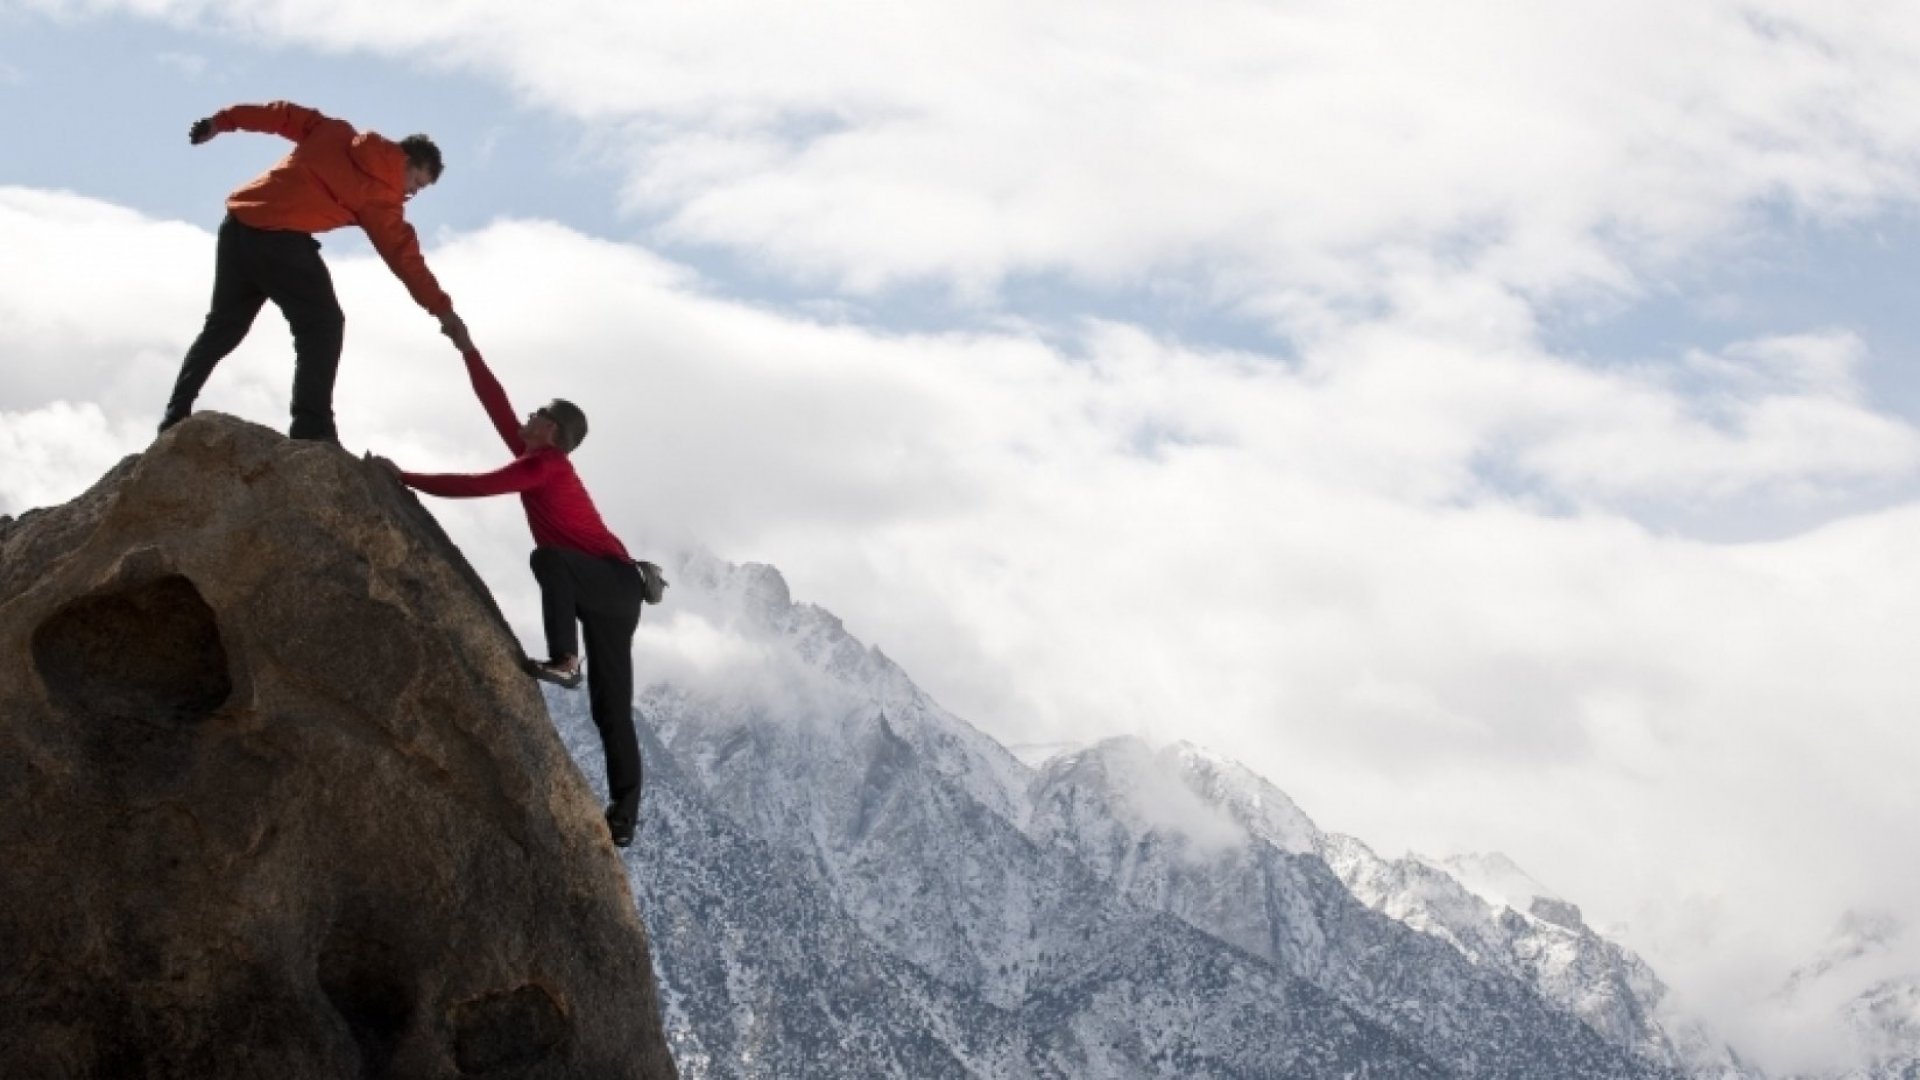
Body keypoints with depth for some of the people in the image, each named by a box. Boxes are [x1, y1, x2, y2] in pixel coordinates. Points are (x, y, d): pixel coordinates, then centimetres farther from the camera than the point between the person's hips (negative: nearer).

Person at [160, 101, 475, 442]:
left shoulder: (336, 132, 18)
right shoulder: (381, 193, 2)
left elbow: (282, 114, 18)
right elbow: (404, 253, 0)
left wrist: (221, 122, 26)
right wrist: (443, 311, 2)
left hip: (238, 223, 7)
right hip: (280, 237, -7)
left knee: (223, 326, 18)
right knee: (323, 325, -2)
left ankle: (176, 417, 20)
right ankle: (311, 430, -15)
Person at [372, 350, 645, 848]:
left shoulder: (545, 465, -10)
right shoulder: (538, 458, 14)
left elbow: (472, 486, -17)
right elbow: (495, 402, 15)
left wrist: (403, 477, -12)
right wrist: (467, 349, 16)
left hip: (615, 584, -9)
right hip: (603, 594, 9)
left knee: (548, 558, -35)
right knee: (611, 710, 1)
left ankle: (564, 660, -39)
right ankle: (624, 814, -4)